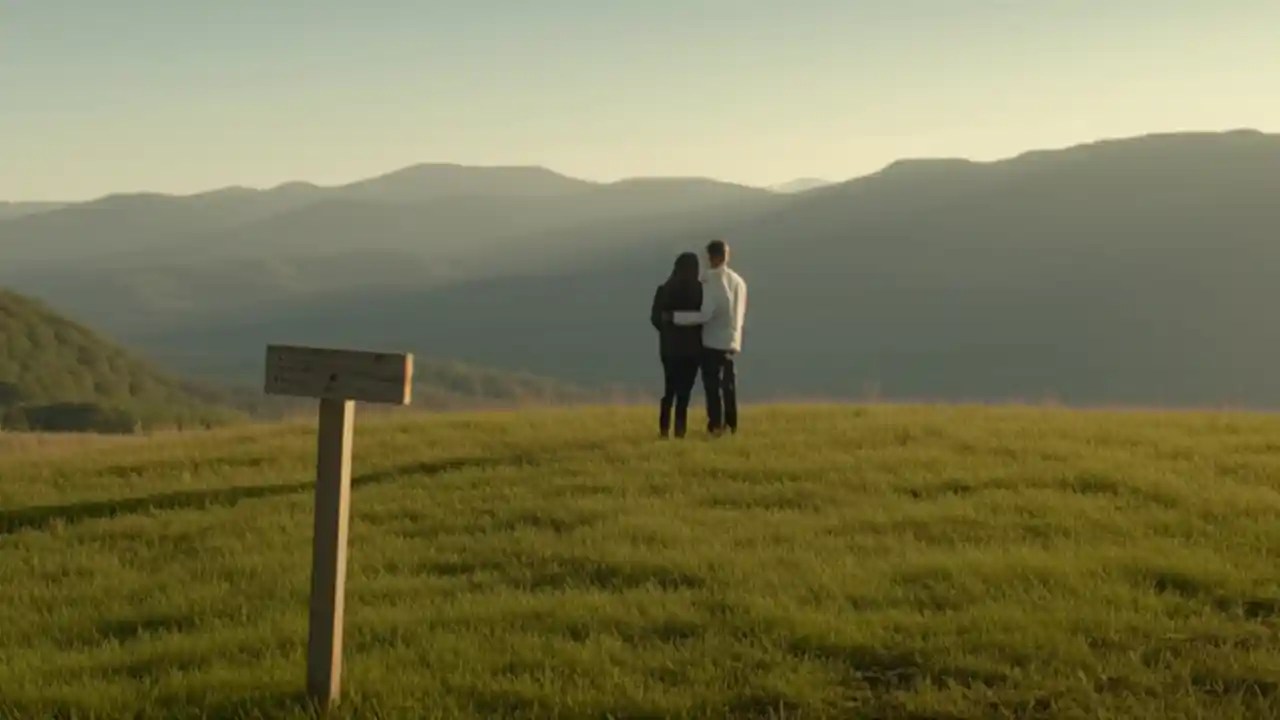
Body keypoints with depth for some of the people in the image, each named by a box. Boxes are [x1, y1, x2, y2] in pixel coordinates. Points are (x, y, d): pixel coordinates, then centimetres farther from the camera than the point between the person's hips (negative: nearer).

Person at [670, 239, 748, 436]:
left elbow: (705, 314, -20)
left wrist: (675, 317, -15)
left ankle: (716, 426, -8)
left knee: (713, 386, -4)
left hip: (713, 341, -7)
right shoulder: (738, 281, 9)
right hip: (732, 341, 7)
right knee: (728, 385, 13)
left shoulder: (711, 280, -13)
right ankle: (732, 426, 15)